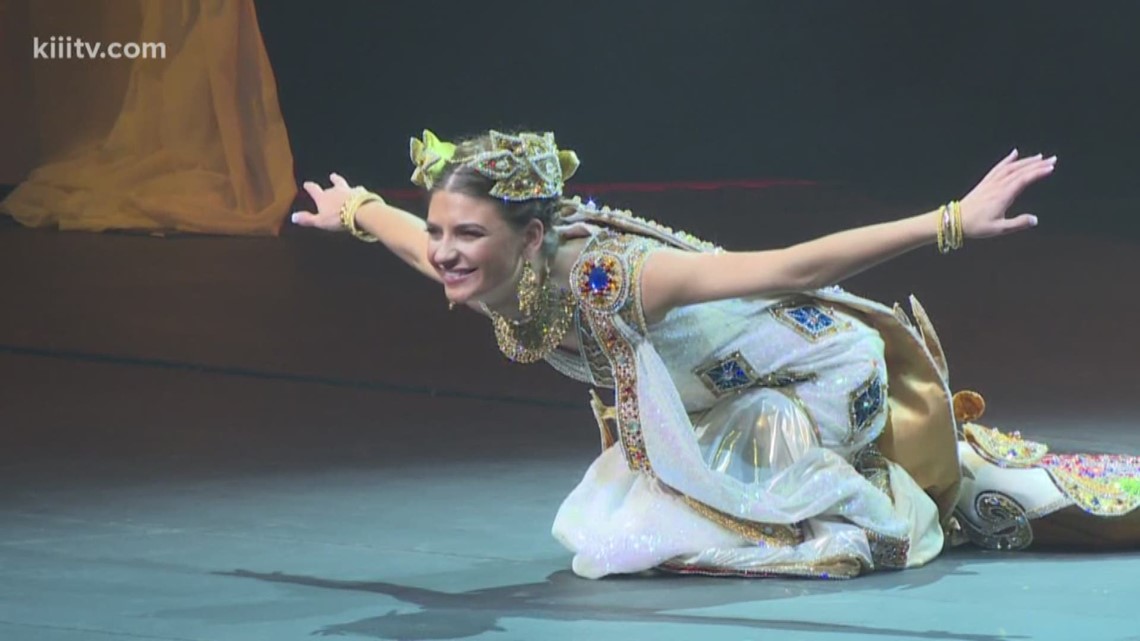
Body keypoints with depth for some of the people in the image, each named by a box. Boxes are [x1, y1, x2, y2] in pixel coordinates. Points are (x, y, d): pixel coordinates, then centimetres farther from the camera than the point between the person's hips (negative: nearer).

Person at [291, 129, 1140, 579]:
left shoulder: (607, 275, -40)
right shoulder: (482, 274, -18)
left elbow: (789, 270, -45)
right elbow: (427, 239, 8)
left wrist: (952, 223, -49)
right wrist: (355, 209, 28)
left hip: (825, 381, -8)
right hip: (734, 408, 8)